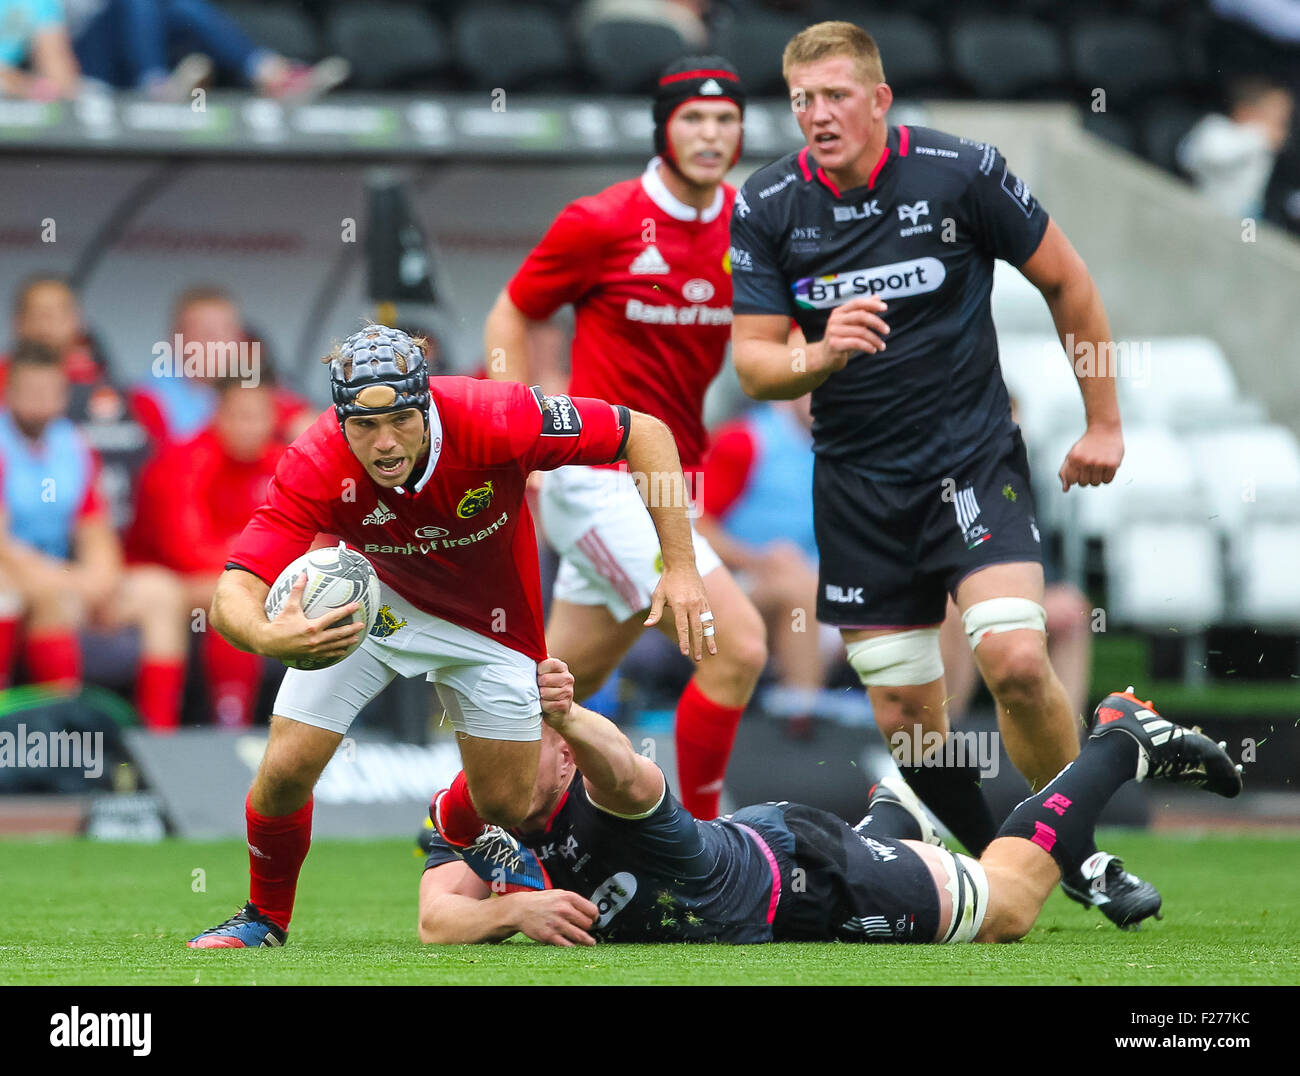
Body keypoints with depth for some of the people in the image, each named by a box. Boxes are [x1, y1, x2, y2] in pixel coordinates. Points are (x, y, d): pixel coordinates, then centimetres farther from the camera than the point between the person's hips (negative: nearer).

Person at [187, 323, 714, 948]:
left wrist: (680, 567, -30)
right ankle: (265, 917, 21)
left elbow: (644, 433, -26)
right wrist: (268, 636, -64)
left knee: (508, 804, 4)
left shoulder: (493, 420, -37)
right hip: (369, 601, 0)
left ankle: (457, 827, 44)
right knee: (285, 772, -10)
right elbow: (233, 595, -40)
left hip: (489, 622, 0)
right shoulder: (315, 469, -35)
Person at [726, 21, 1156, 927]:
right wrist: (821, 355, -27)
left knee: (1014, 657, -22)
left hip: (974, 453, -3)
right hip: (856, 480, 3)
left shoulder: (961, 173, -10)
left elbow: (1068, 283, 2)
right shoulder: (766, 208, -5)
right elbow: (754, 366, -4)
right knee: (905, 715, 0)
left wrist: (1104, 422, 6)